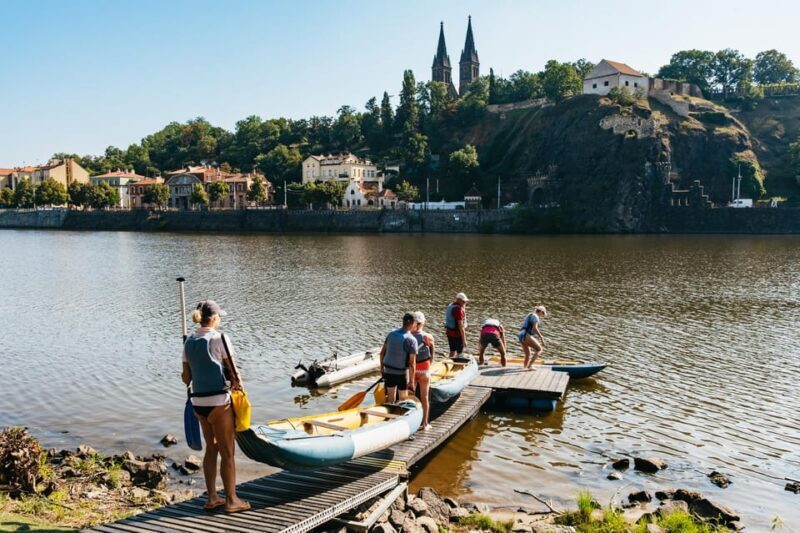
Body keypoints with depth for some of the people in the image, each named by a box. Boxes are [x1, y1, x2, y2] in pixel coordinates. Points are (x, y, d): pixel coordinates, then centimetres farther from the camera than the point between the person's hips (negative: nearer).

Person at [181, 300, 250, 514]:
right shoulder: (218, 338, -12)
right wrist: (236, 384, 8)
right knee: (227, 452, 5)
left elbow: (186, 377, 9)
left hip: (198, 402, 7)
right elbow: (233, 371, -11)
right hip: (218, 402, -6)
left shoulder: (189, 342, 6)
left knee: (211, 448, 19)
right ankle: (231, 500, 14)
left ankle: (212, 498, 26)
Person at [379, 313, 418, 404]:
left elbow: (382, 353, 5)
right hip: (402, 373, -5)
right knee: (402, 399, 13)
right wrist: (411, 381, -11)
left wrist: (382, 367, 17)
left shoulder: (391, 334, -2)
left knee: (390, 397, 20)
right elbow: (412, 364, -19)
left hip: (388, 371, 5)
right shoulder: (411, 340, -18)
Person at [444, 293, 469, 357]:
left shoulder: (450, 306, 8)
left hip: (449, 332, 9)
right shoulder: (458, 309, -21)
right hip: (457, 333, -9)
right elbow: (460, 325, -22)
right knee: (460, 353, 0)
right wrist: (464, 339, -20)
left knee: (452, 351, 18)